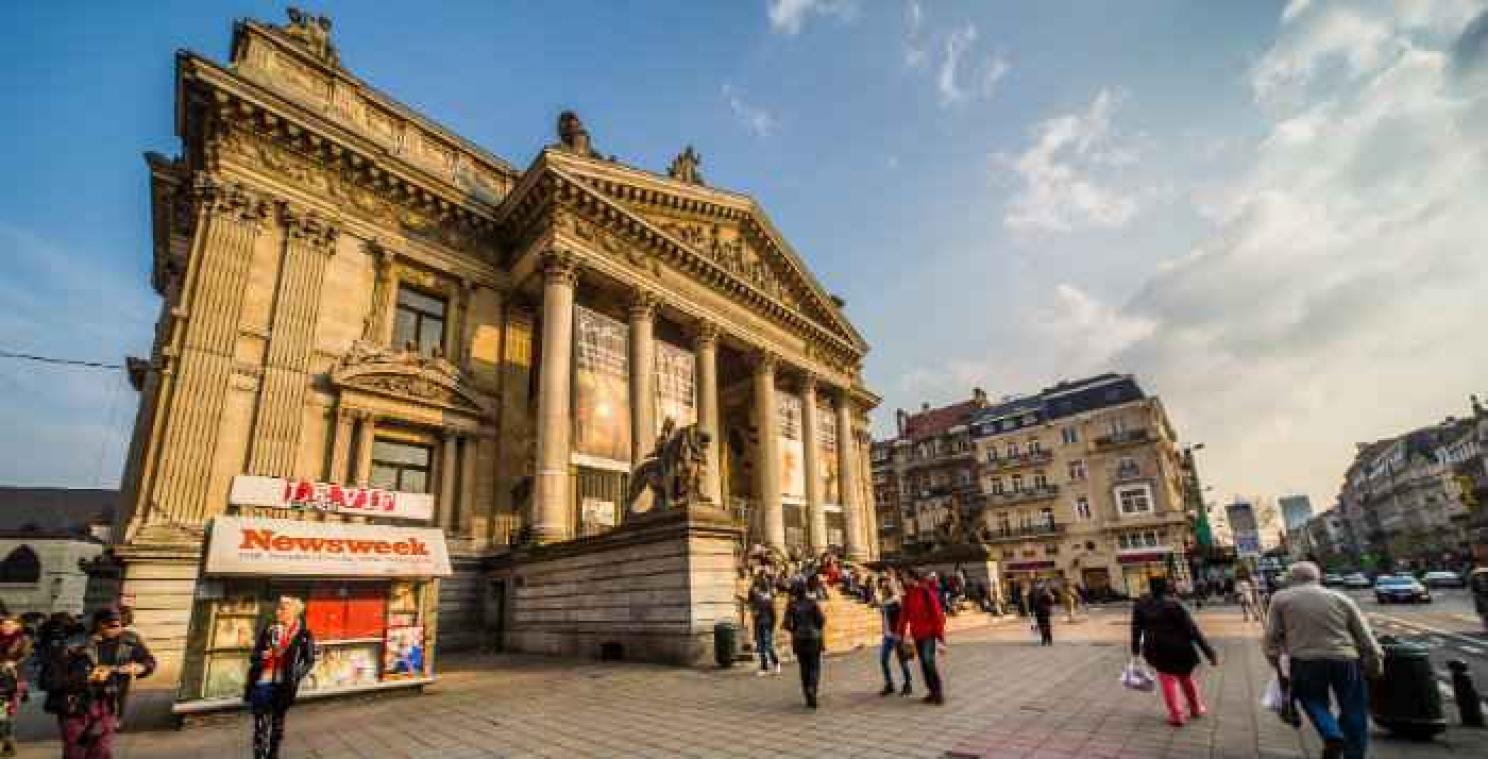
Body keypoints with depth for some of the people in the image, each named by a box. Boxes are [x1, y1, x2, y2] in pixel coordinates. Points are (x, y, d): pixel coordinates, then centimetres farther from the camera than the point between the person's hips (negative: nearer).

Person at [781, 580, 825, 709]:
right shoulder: (813, 602, -7)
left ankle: (809, 698, 15)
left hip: (799, 639, 2)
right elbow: (821, 619, -8)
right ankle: (812, 688, -22)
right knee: (814, 667, 6)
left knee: (804, 668, 13)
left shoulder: (792, 604, -4)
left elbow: (787, 624, -7)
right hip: (813, 638, -2)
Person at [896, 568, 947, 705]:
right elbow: (904, 614, 12)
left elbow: (937, 611, -13)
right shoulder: (908, 594, 8)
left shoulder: (926, 591, -12)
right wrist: (900, 631, 9)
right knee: (923, 663, 9)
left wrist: (940, 632, -15)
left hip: (928, 633, -7)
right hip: (916, 633, 7)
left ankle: (939, 692, -4)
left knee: (928, 661, -15)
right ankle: (933, 692, 19)